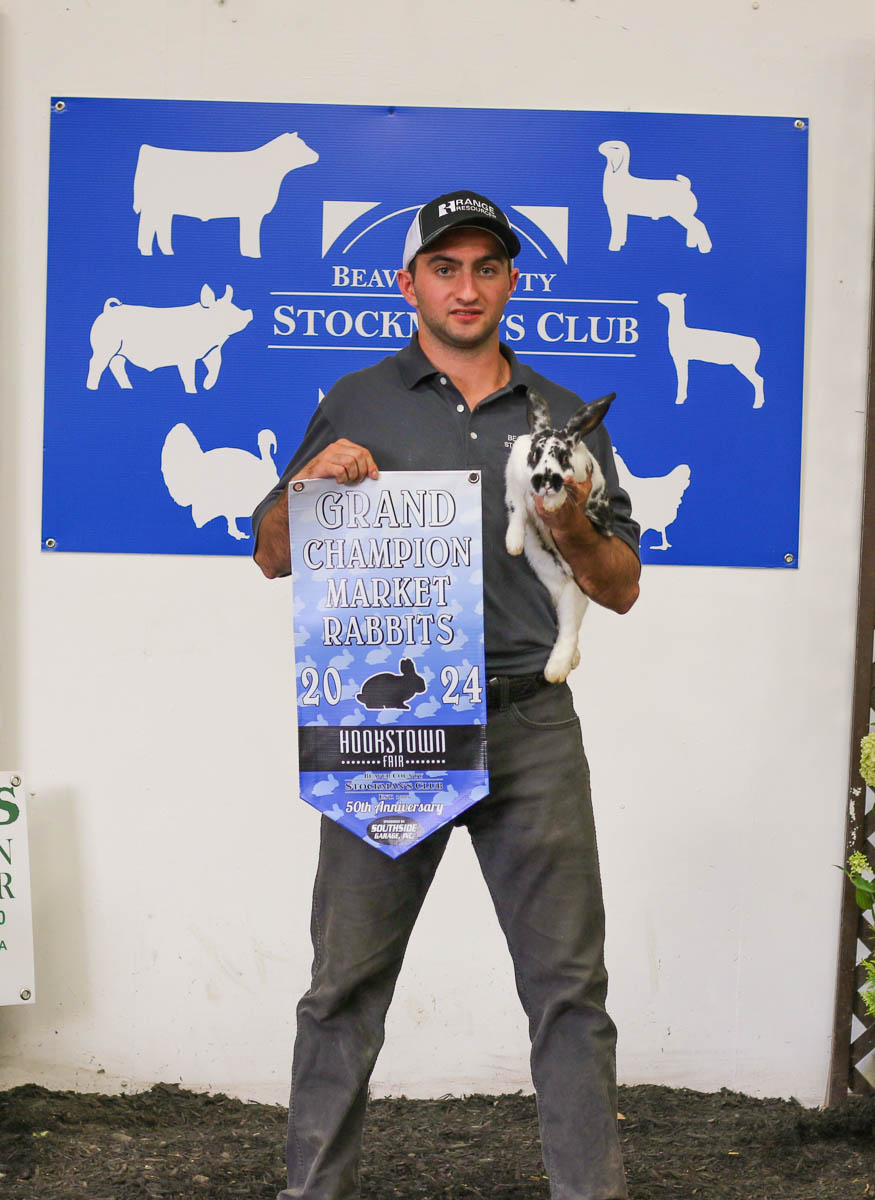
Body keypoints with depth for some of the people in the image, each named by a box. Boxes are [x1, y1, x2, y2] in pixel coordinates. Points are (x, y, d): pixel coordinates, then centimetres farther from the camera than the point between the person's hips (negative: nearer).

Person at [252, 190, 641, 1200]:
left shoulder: (563, 417, 13)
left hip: (529, 726, 1)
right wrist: (311, 482, -7)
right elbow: (272, 558, 13)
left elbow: (622, 592, 12)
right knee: (345, 982, 3)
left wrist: (574, 531, -9)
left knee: (568, 984, 1)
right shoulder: (356, 405, 10)